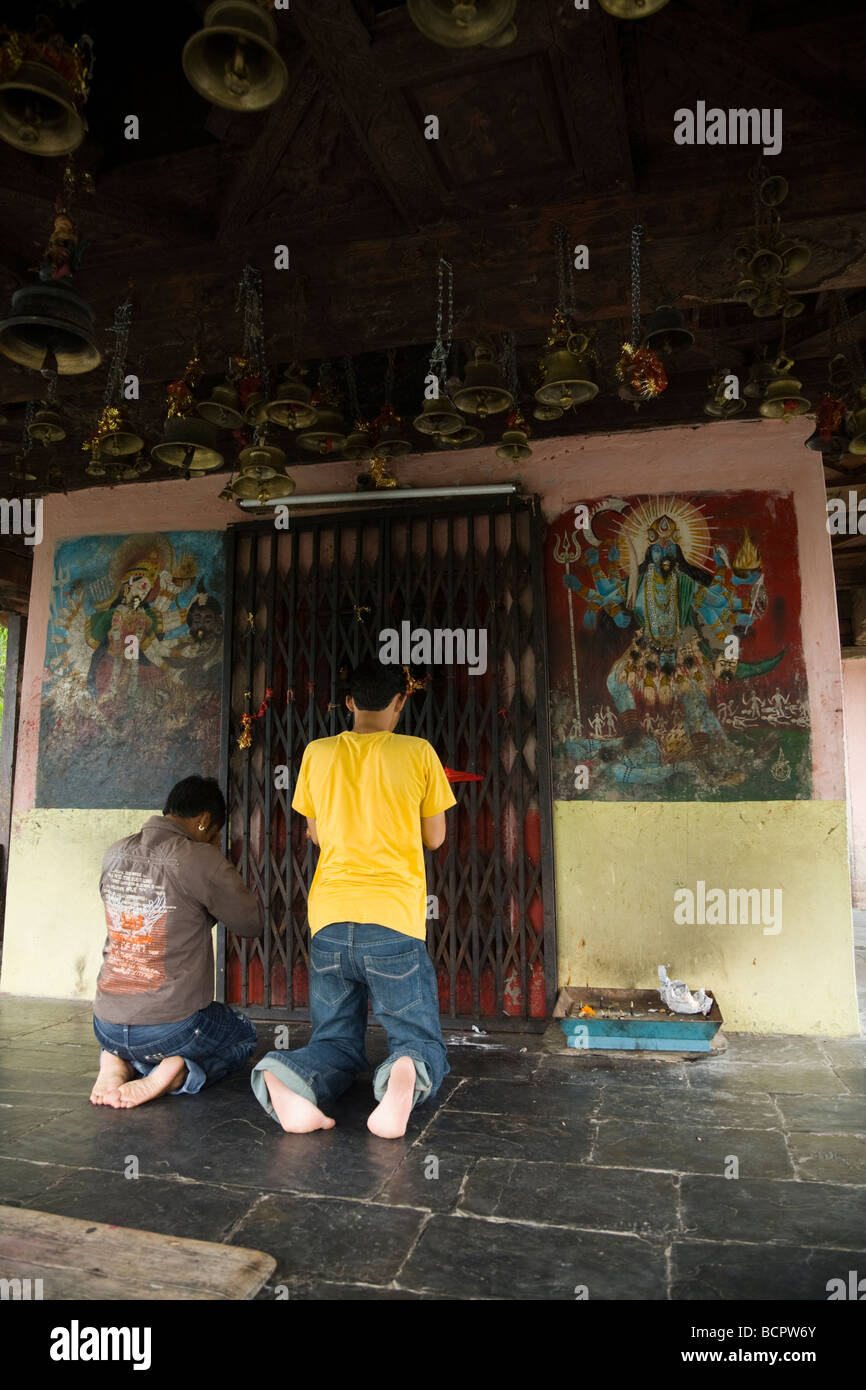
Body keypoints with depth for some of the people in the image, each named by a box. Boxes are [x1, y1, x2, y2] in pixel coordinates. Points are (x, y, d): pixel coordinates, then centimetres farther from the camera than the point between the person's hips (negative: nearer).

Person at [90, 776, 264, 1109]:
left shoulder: (115, 854, 3)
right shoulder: (200, 859, -18)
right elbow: (251, 922, -6)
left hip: (107, 1027, 6)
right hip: (170, 1028, -5)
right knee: (244, 1035, 25)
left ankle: (117, 1062, 7)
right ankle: (176, 1072, -3)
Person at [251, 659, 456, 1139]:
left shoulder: (318, 753, 8)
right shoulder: (418, 753, 1)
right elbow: (434, 838, 10)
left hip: (329, 920, 3)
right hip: (393, 920, -2)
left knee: (336, 1043, 15)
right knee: (420, 1040, 9)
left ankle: (291, 1077, -19)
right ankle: (406, 1075, -27)